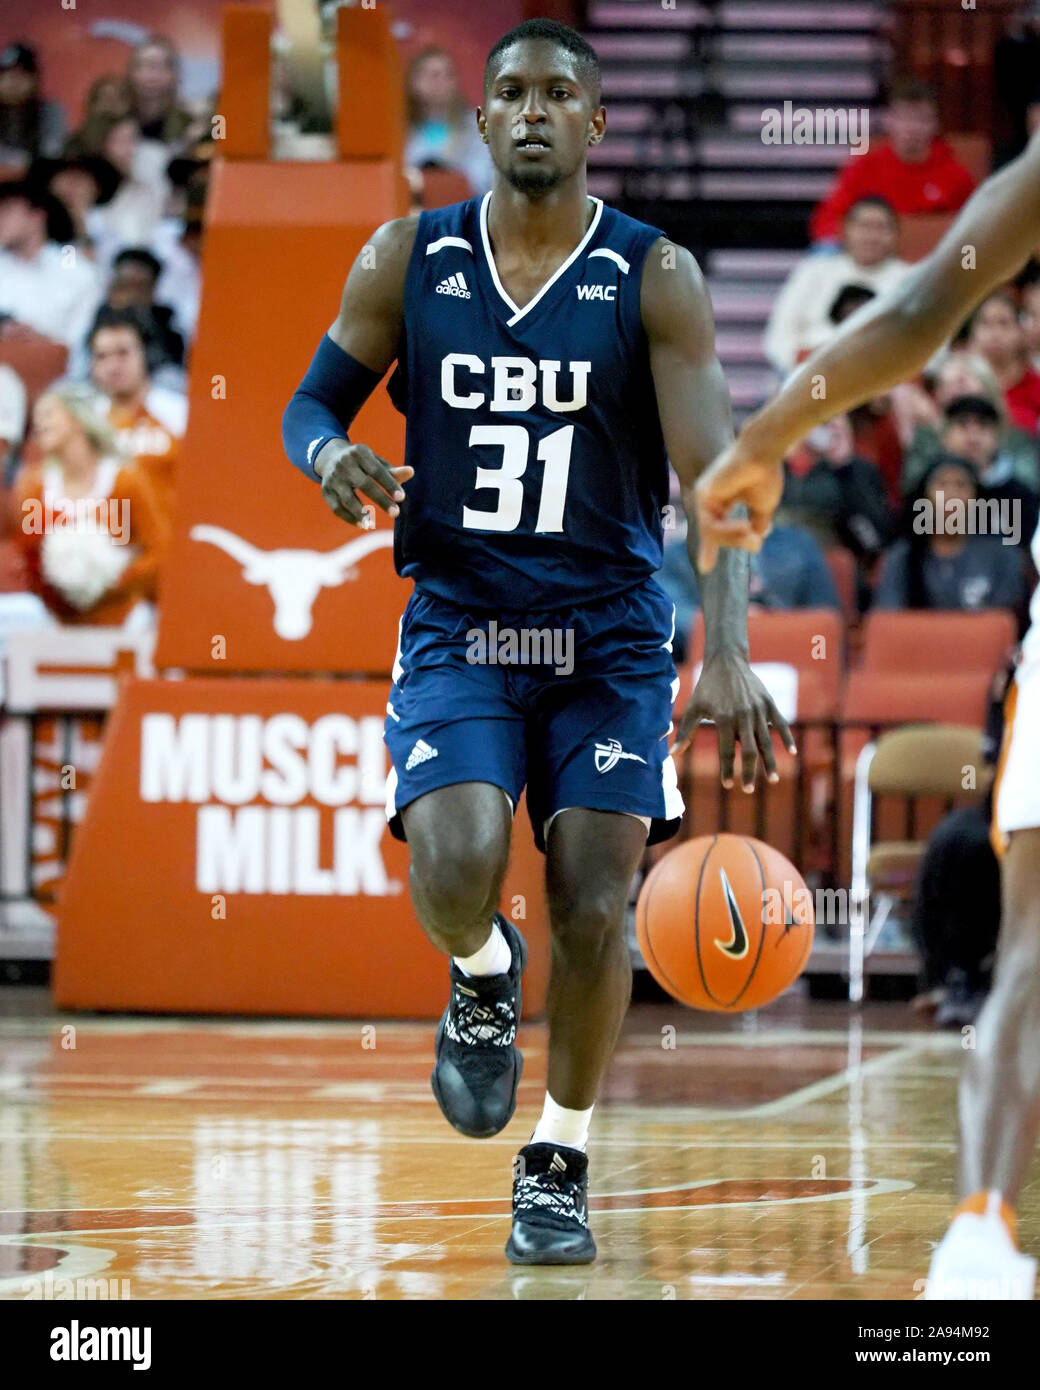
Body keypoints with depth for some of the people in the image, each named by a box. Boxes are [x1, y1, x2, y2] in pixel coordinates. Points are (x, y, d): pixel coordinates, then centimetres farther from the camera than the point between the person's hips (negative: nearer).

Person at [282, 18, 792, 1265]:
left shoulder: (656, 277, -7)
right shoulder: (408, 260, 0)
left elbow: (712, 476, -13)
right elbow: (311, 402, 11)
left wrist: (728, 658, -26)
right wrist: (330, 458, -16)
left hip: (610, 636, 0)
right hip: (456, 624, 1)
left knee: (593, 906, -7)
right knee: (455, 867, -22)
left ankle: (559, 1166, 14)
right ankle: (481, 981, 15)